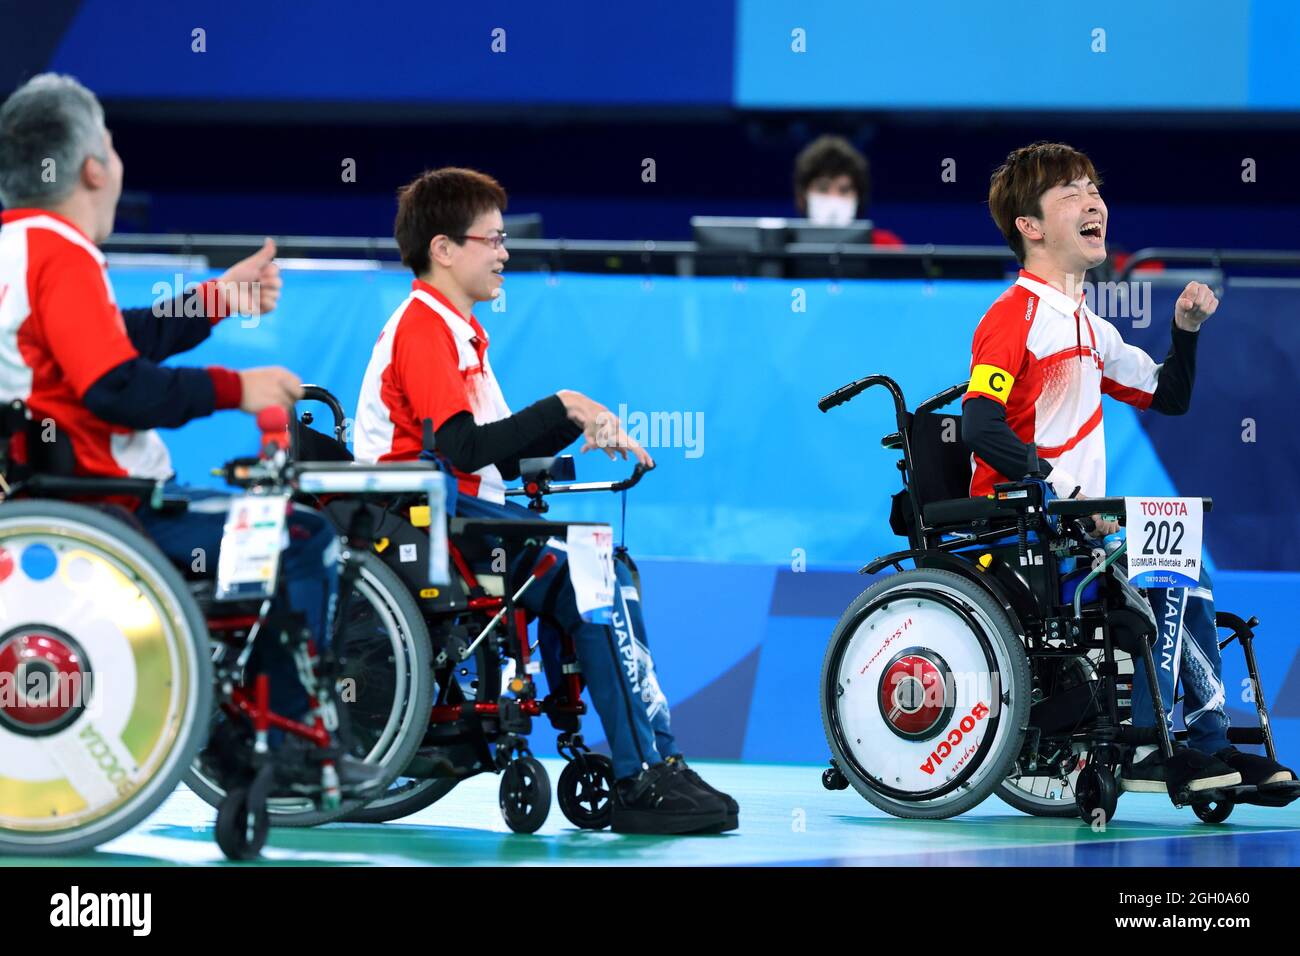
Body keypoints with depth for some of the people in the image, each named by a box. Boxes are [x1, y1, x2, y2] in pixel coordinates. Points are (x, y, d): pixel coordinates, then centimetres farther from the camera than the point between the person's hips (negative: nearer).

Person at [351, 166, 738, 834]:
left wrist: (585, 427, 4)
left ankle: (656, 762, -5)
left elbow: (505, 454, 19)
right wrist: (563, 407, -19)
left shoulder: (457, 329, 23)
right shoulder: (422, 328, -11)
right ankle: (642, 782, -20)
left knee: (610, 572, 1)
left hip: (471, 513, 10)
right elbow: (465, 448, -24)